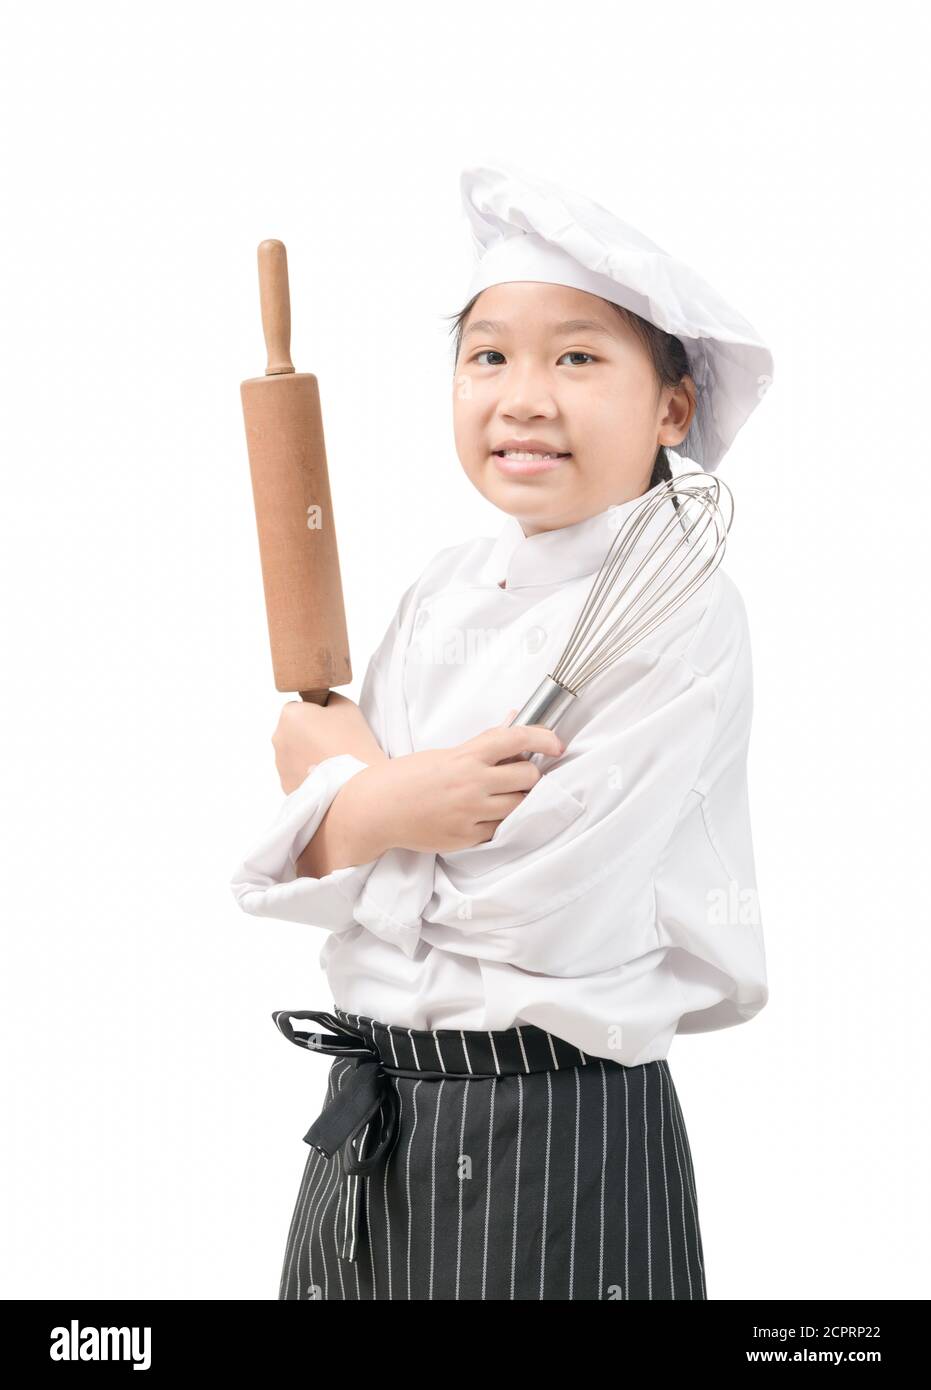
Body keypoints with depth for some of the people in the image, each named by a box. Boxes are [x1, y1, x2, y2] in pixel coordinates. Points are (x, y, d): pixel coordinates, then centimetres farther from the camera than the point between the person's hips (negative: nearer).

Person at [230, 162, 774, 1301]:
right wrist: (383, 806, -20)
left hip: (554, 1141, -6)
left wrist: (338, 778, -9)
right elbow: (314, 867, 2)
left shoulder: (683, 615, -15)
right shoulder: (445, 587, 5)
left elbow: (539, 917, -22)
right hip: (373, 1119, 6)